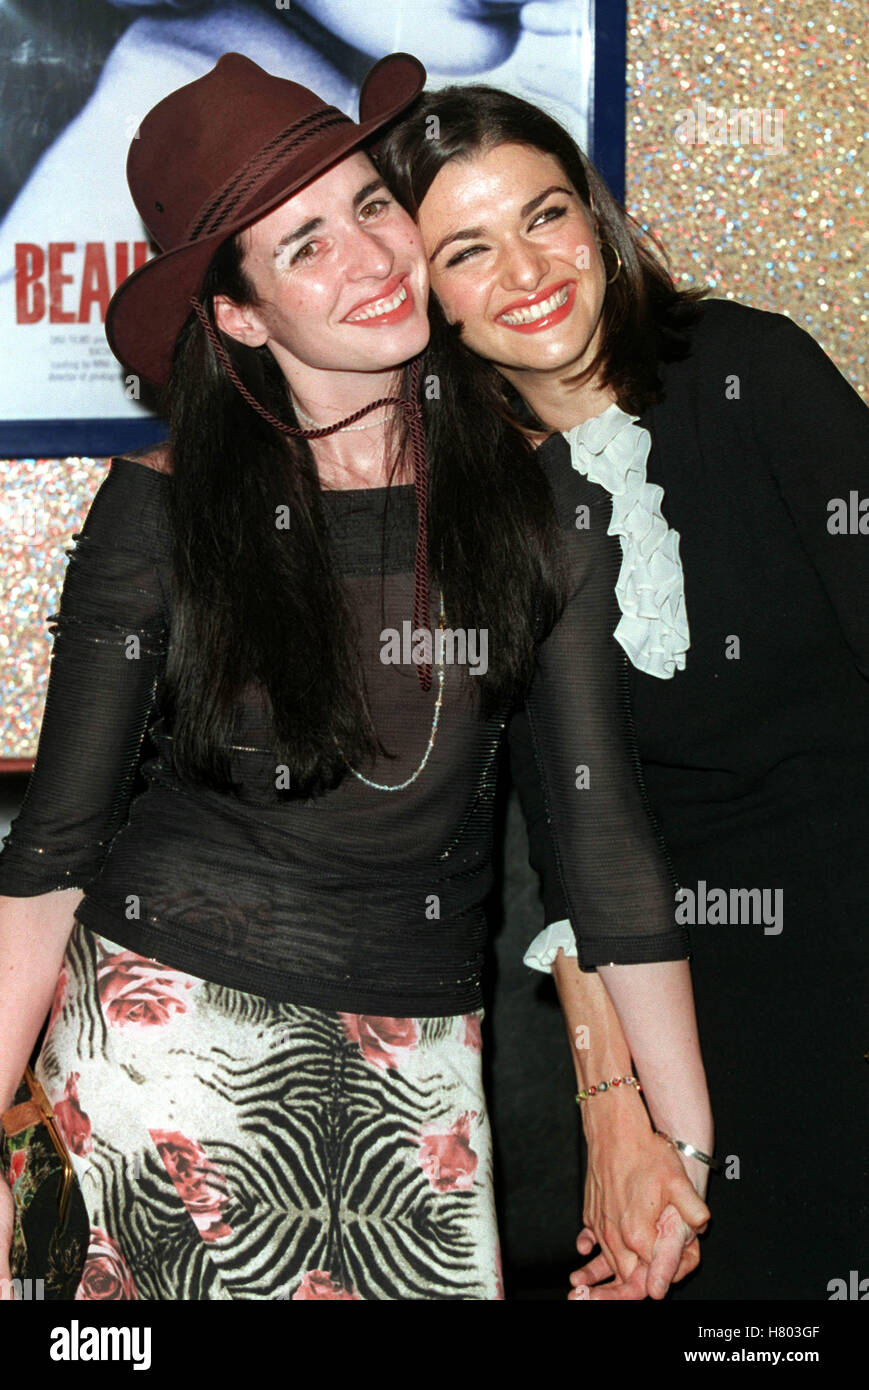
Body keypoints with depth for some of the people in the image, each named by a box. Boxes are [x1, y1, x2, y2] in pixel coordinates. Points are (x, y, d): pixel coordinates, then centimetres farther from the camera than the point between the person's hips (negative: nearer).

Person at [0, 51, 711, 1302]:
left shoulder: (528, 499, -3)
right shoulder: (163, 511, -8)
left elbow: (606, 835, 0)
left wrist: (685, 1148, 0)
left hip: (419, 1048, 2)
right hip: (172, 1025, -2)